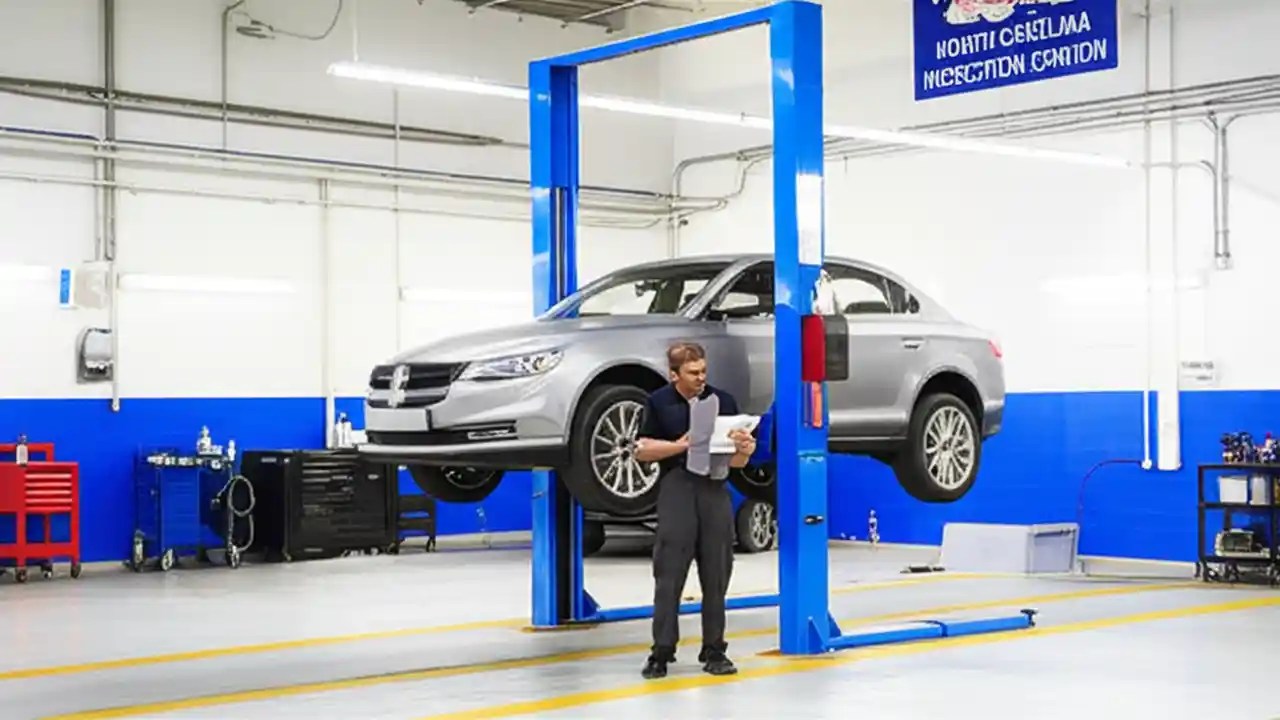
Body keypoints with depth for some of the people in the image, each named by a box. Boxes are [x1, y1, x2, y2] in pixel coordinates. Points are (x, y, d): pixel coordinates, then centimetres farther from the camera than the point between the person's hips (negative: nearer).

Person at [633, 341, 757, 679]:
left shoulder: (723, 401, 9)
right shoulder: (659, 403, 4)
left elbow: (736, 461, 12)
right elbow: (642, 450, 2)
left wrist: (745, 450, -11)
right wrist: (679, 445, -10)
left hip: (715, 489, 2)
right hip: (676, 487, -2)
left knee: (716, 575, 5)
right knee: (669, 575, -3)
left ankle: (714, 651, 13)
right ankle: (662, 652, 2)